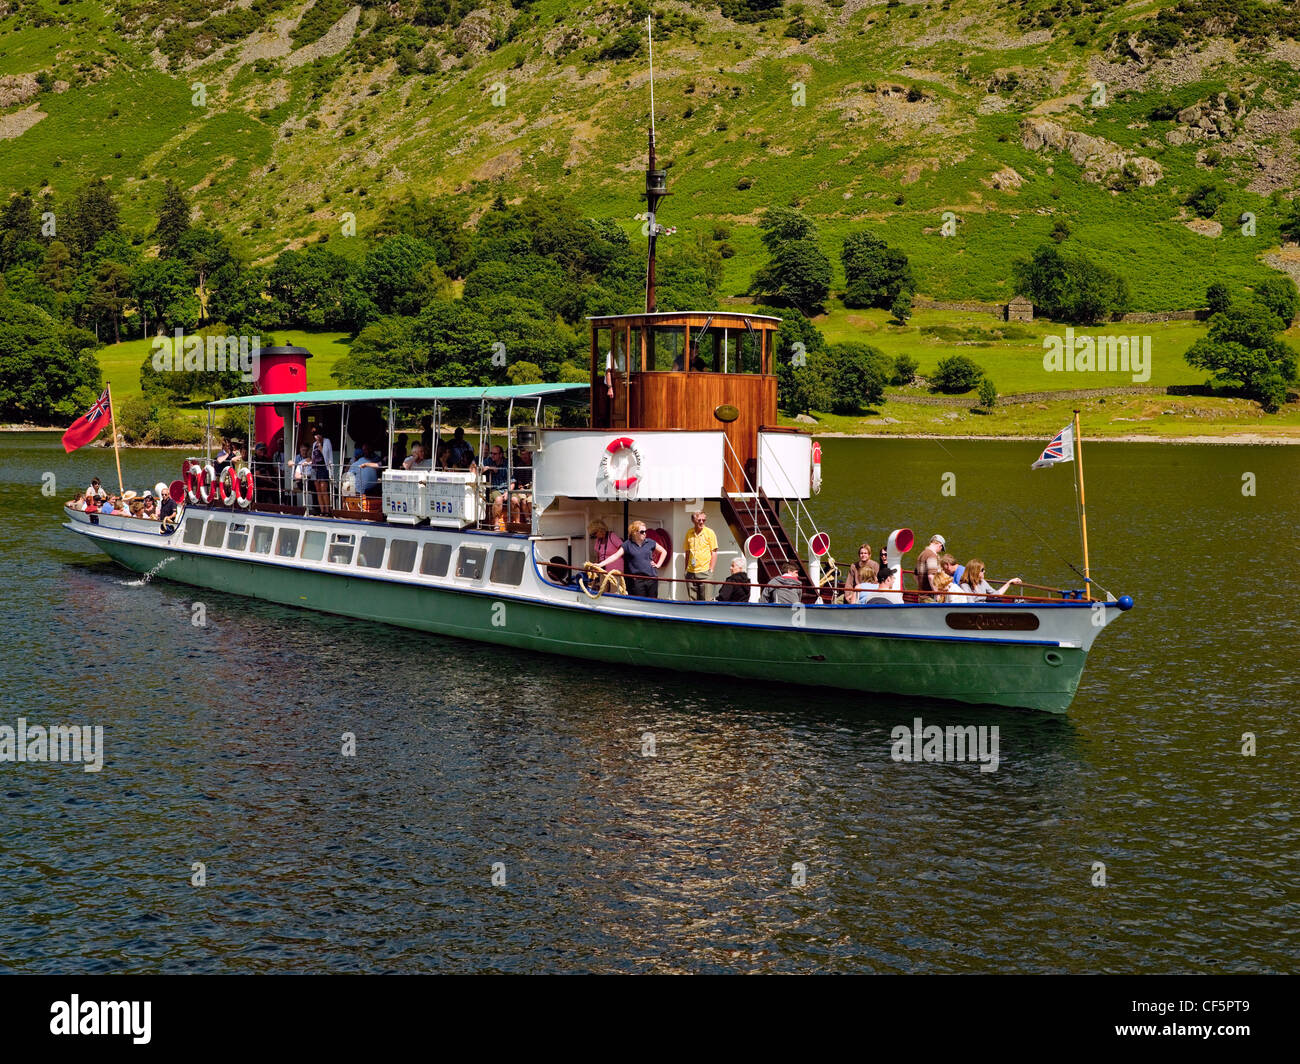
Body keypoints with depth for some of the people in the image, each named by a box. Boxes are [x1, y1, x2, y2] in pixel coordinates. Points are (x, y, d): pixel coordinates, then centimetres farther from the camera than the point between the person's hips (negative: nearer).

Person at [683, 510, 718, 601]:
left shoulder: (709, 532, -1)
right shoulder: (689, 533, 9)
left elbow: (714, 553, -1)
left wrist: (711, 570, -7)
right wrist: (686, 569, 13)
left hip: (704, 571, -4)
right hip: (691, 572, 4)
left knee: (705, 600, -4)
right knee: (691, 601, 5)